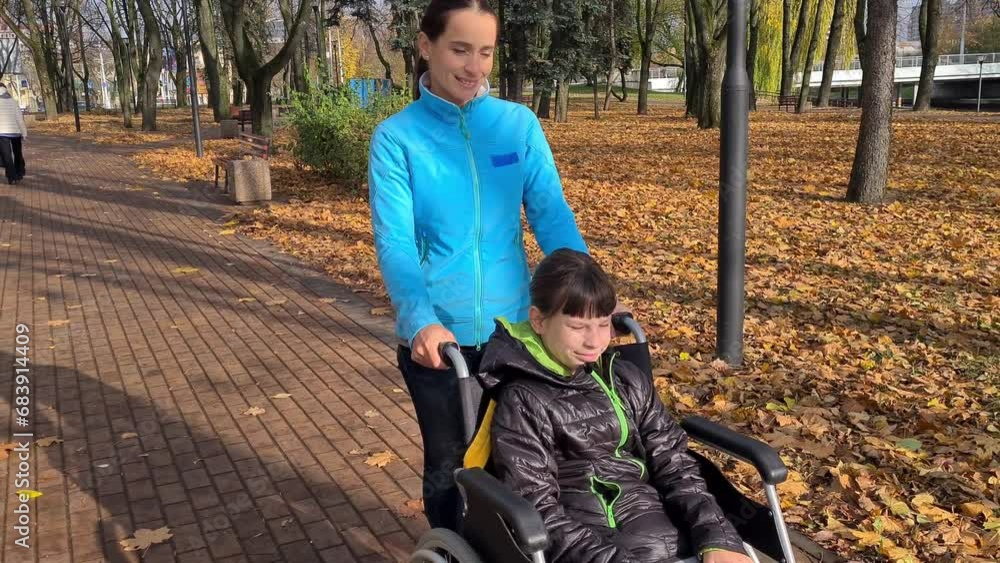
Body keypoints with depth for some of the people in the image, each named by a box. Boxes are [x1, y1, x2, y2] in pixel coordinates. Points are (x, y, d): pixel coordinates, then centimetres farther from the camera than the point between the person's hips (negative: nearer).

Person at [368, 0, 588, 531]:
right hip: (436, 335, -2)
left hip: (511, 327, 2)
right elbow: (394, 242, -17)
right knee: (448, 462, 17)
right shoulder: (396, 138, -9)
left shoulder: (519, 123, -3)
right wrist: (421, 321, -34)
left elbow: (551, 214, -7)